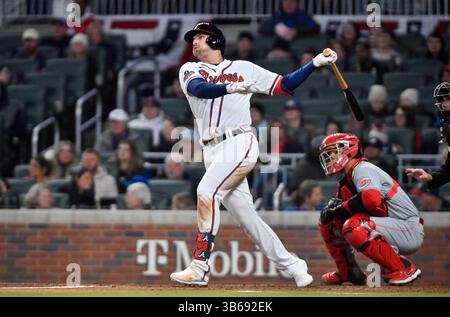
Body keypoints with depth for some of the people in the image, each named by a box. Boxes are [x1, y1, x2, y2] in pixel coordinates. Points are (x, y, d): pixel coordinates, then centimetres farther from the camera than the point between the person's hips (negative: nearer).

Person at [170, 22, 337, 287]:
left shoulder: (244, 68, 13)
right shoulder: (190, 70, 14)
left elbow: (285, 86, 14)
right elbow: (199, 89, -9)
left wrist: (315, 64, 4)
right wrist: (230, 88, -28)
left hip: (240, 143, -4)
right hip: (212, 152, 4)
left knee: (207, 192, -24)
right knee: (245, 215, 2)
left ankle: (200, 267, -25)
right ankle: (291, 266, 13)